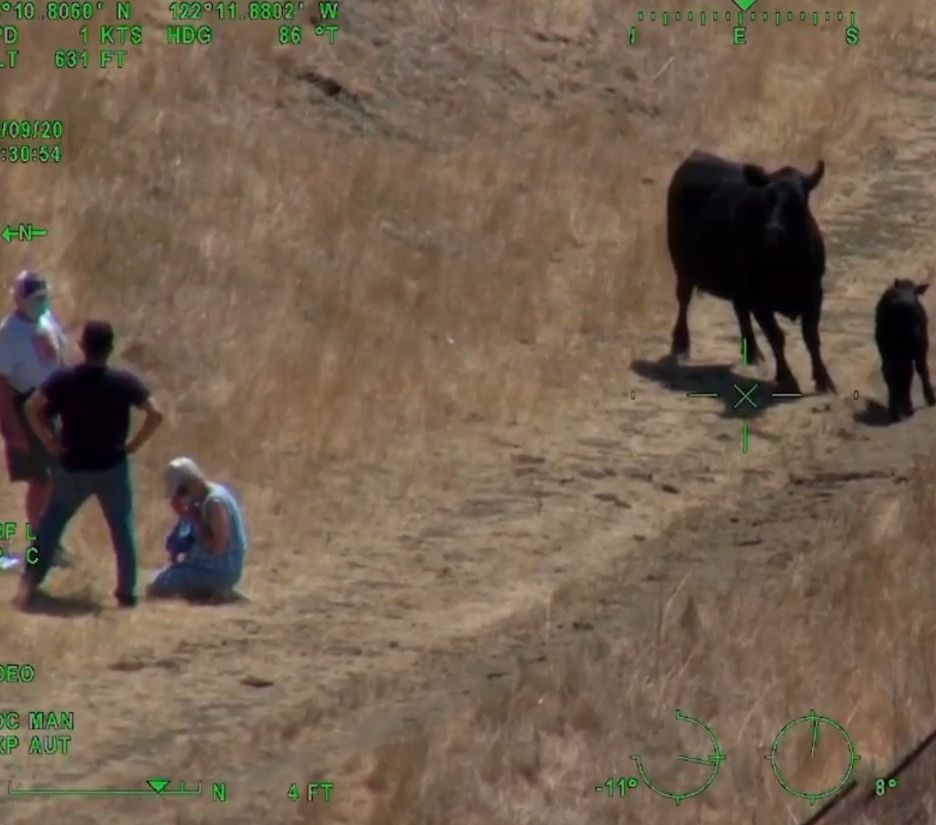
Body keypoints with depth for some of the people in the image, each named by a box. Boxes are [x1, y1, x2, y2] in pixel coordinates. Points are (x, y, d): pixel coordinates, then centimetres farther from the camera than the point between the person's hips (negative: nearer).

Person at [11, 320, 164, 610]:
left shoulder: (63, 380, -8)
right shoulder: (124, 382, -11)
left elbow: (32, 407, -14)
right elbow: (155, 414, -16)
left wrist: (49, 441, -5)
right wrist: (134, 444, -5)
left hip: (73, 467, 1)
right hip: (113, 467, -1)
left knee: (50, 525, 14)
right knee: (123, 529, 12)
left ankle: (28, 585, 8)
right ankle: (127, 592, 11)